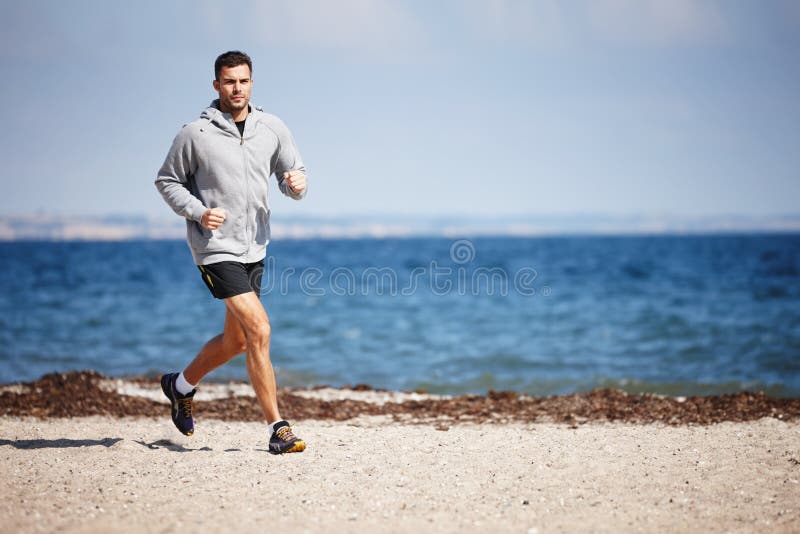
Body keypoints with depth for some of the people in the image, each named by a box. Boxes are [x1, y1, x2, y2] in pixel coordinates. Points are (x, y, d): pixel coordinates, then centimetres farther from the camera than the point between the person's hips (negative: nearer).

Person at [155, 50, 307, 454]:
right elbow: (166, 181, 1)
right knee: (259, 330, -17)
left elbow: (291, 172, 11)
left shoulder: (272, 129, 3)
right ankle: (277, 430, -11)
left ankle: (182, 385, 44)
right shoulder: (195, 134, -8)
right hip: (215, 248, -6)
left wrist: (297, 184, -13)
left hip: (254, 249, 6)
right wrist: (197, 212, -15)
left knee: (236, 341, 18)